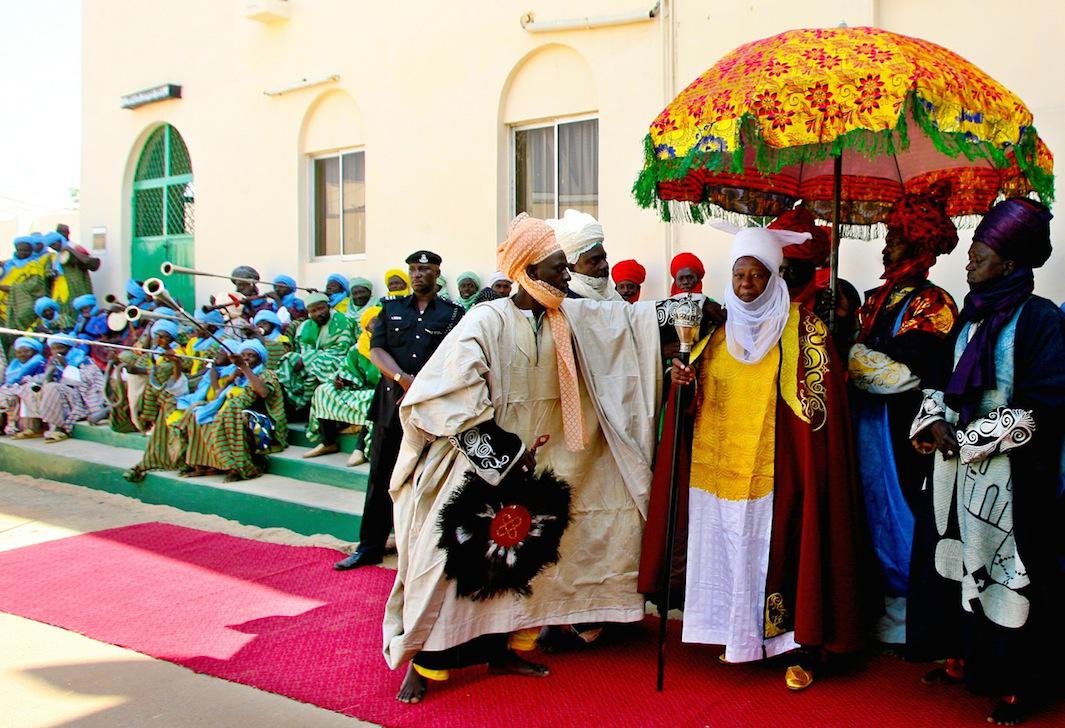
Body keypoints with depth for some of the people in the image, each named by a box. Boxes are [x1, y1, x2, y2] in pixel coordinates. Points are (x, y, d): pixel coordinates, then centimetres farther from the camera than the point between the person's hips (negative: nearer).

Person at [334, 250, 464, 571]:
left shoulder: (453, 313, 6)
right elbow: (376, 349, 4)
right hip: (392, 403, 3)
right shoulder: (391, 309, 15)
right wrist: (403, 379, -13)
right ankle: (370, 547, 15)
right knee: (381, 476, 7)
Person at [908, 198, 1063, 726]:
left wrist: (974, 437, -15)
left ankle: (1018, 684, 16)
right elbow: (941, 379, 16)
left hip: (1011, 475, -7)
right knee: (954, 562, 14)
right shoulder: (971, 316, 11)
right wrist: (935, 422, -3)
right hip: (959, 467, 7)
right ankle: (964, 658, 30)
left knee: (1006, 573, 1)